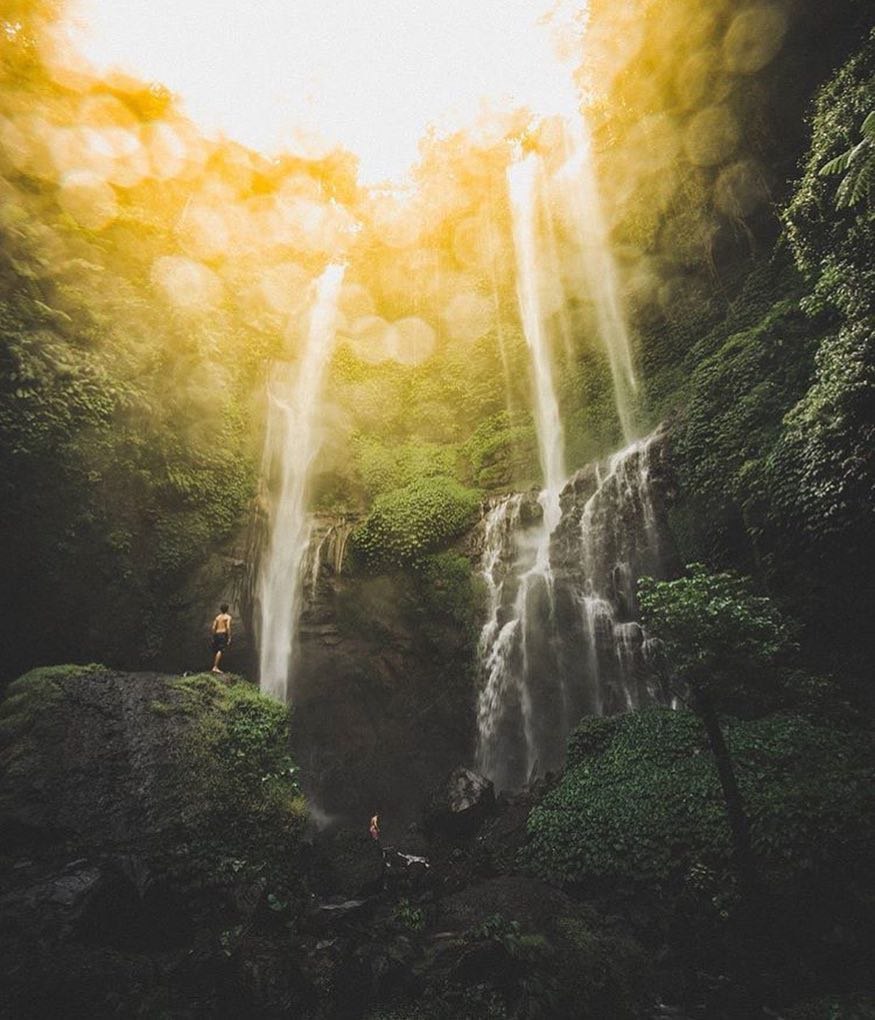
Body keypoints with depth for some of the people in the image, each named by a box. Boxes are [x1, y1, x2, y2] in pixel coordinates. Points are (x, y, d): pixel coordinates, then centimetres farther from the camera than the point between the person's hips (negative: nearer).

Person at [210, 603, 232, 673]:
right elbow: (228, 627, -11)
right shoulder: (228, 617, 1)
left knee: (215, 651, 13)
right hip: (223, 634, -7)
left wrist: (213, 637, 15)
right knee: (220, 651, -14)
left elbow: (213, 627, 10)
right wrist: (229, 638, -11)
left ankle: (214, 666, 19)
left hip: (216, 634, 7)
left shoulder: (217, 617, 17)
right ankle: (215, 667, -24)